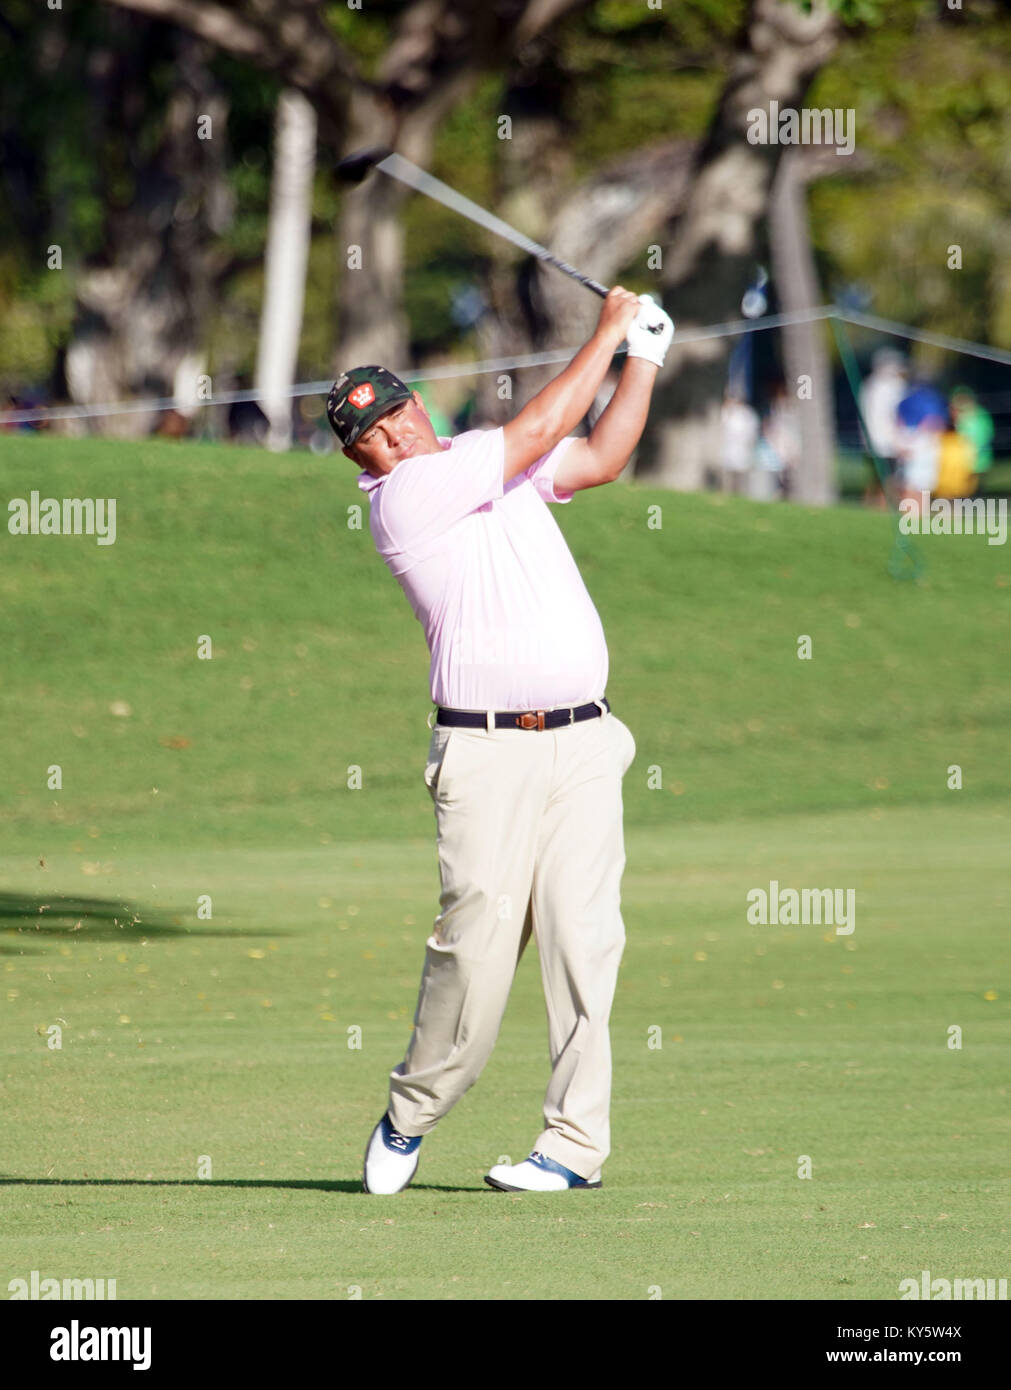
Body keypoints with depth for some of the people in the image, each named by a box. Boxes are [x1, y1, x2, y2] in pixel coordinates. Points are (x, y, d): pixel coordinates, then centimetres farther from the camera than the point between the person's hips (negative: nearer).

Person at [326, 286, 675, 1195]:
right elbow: (540, 430, -7)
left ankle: (576, 1142, -2)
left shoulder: (485, 463, 17)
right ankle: (410, 1117, 11)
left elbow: (600, 457, 26)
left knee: (582, 934, -4)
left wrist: (644, 358, 19)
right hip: (487, 752, -5)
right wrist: (607, 332, 2)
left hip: (584, 743, 5)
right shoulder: (404, 496, -7)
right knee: (478, 942, -10)